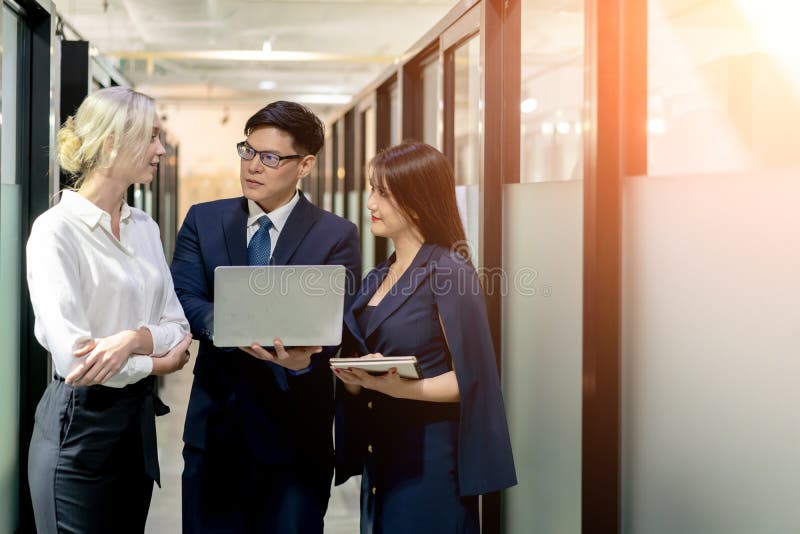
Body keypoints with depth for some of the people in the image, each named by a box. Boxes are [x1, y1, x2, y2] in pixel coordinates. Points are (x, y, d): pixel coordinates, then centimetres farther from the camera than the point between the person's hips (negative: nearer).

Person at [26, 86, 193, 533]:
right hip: (80, 424, -7)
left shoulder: (145, 227, 9)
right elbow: (72, 354, -20)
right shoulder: (57, 229, -13)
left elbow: (178, 327, 4)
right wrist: (157, 363, -7)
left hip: (140, 417, 7)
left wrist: (135, 338, -18)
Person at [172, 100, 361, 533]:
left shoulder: (337, 236, -2)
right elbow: (182, 299, -5)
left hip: (294, 432, -2)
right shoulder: (203, 221, 6)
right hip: (215, 424, 2)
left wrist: (305, 359, -33)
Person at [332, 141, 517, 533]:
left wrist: (400, 388, -26)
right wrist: (353, 377, -5)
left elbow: (469, 379, -13)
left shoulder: (450, 272, -11)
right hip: (379, 460, 7)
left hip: (429, 460, -7)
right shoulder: (376, 280, 13)